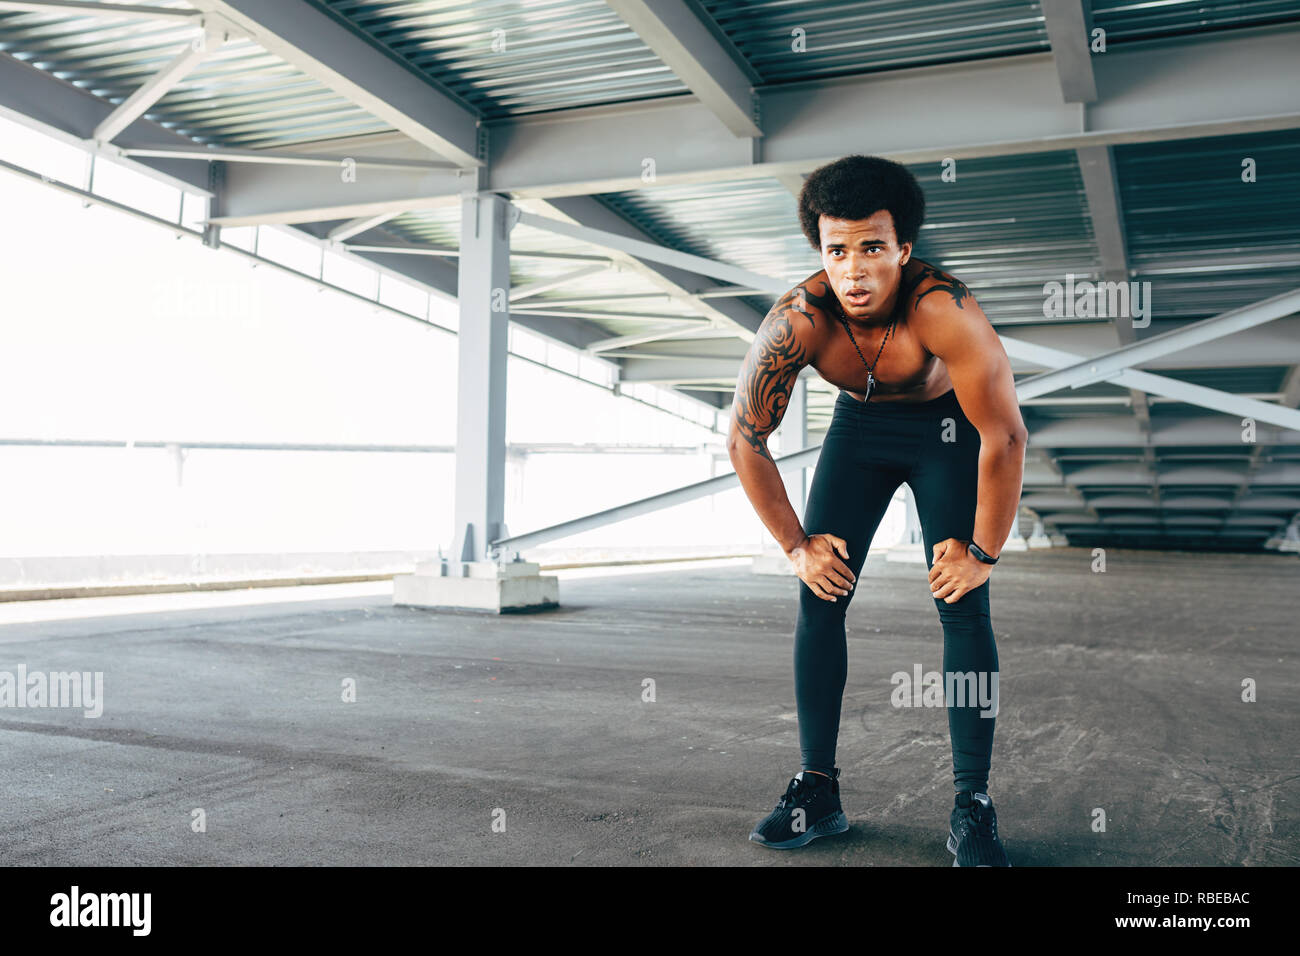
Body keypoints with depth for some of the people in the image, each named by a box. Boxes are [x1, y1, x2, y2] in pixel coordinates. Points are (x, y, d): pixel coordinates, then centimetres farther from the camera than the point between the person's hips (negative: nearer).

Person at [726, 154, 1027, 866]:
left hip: (945, 426, -2)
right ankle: (817, 791, 4)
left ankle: (972, 807, -5)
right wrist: (795, 544, -13)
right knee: (819, 597, -6)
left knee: (962, 606, -14)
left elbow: (1005, 436, -29)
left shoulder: (945, 310, -36)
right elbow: (744, 441, -17)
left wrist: (982, 550, -22)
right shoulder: (795, 320, -28)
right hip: (858, 424, 3)